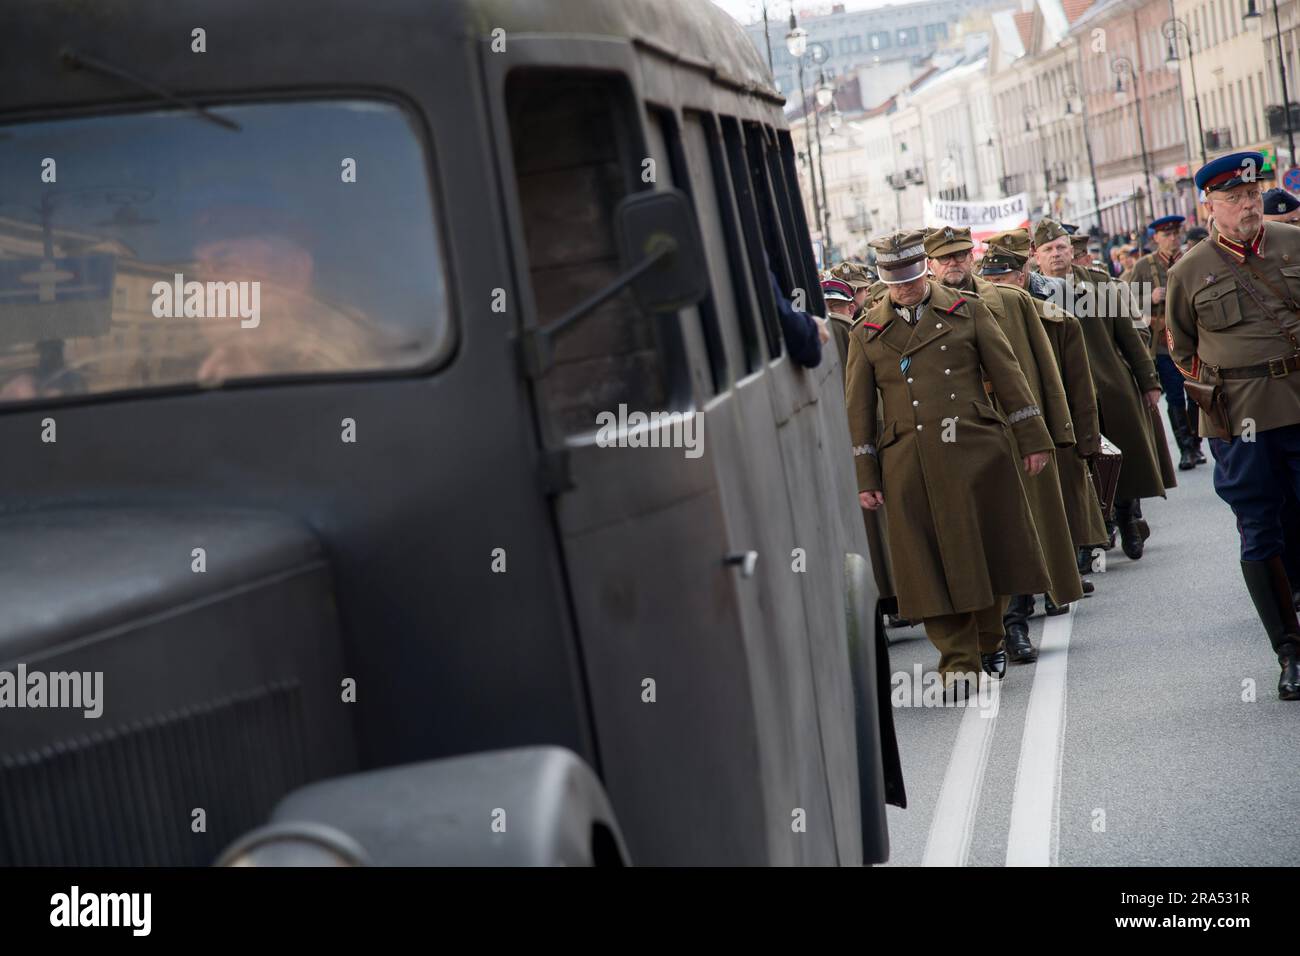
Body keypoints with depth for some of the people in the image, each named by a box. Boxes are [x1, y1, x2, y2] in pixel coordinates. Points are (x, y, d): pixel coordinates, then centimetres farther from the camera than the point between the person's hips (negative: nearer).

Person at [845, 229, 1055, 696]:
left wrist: (1034, 440, 4)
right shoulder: (866, 334, 7)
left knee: (987, 552, 7)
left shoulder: (967, 310, 6)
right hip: (910, 465, 0)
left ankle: (990, 644, 27)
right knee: (934, 563, -2)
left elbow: (1007, 375, 7)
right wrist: (864, 478, 4)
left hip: (977, 452, 0)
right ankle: (958, 661, 4)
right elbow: (858, 411, 8)